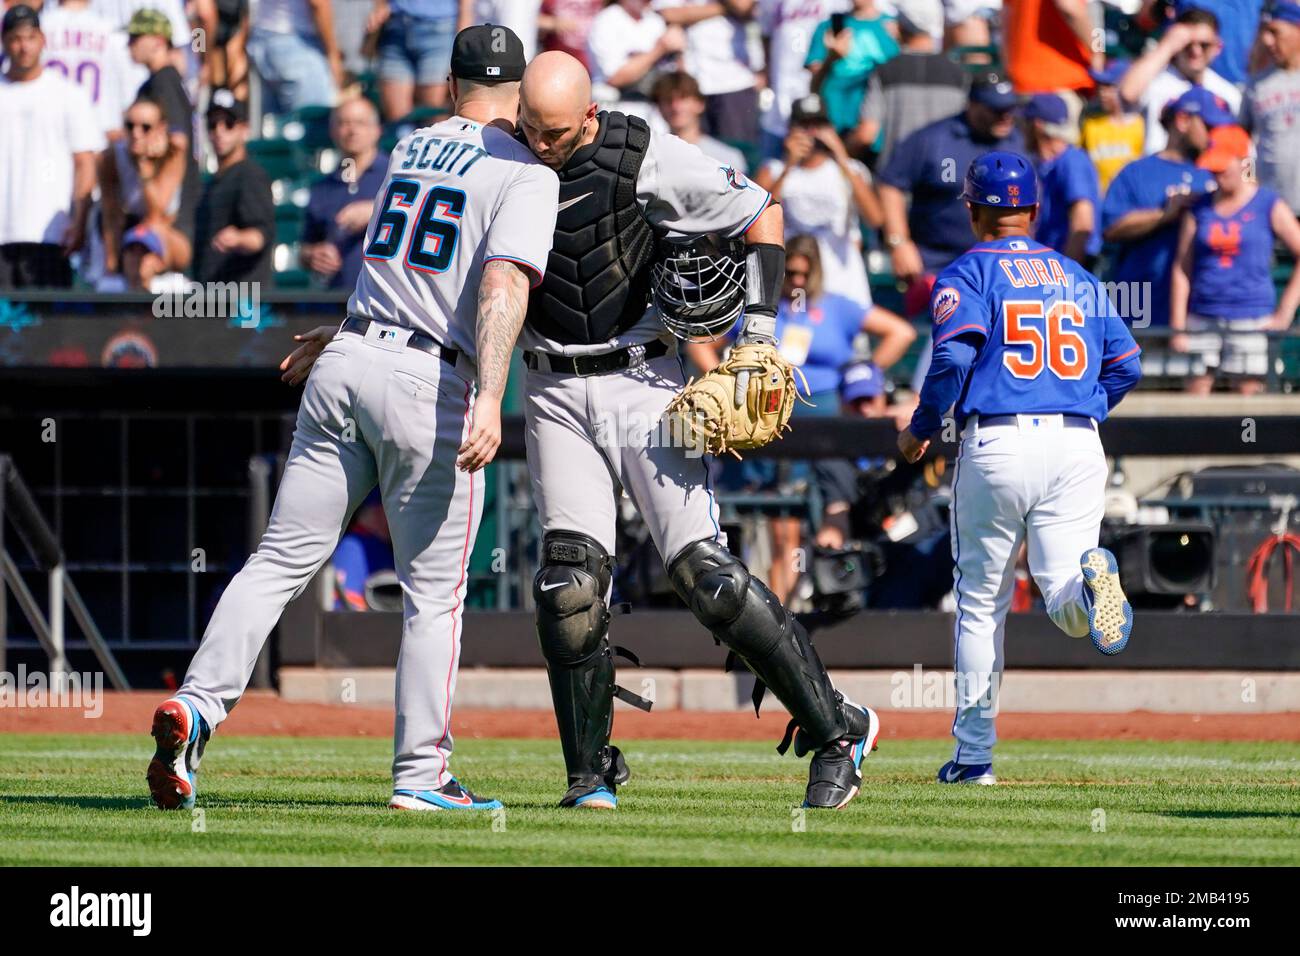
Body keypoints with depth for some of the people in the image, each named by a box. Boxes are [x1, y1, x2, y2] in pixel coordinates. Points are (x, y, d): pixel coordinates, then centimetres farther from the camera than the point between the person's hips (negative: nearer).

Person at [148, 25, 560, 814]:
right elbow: (504, 282, -19)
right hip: (428, 383, -5)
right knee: (435, 591, 4)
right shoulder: (526, 175, -3)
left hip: (347, 366, 5)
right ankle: (421, 774, 5)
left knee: (283, 560, 5)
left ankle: (199, 702, -11)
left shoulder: (409, 150, 17)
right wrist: (490, 397, -28)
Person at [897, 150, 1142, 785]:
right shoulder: (1080, 279, 19)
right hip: (1077, 446, 3)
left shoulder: (967, 274, 3)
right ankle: (1091, 576, -38)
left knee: (981, 601, 10)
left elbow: (954, 356, -13)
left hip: (997, 444, -3)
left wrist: (920, 430, 0)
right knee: (1067, 605, -1)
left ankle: (974, 752, 10)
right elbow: (1126, 365, 13)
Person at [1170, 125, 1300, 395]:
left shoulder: (1269, 206, 3)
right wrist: (1178, 329, 1)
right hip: (1202, 319, 3)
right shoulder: (1199, 210, 9)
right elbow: (1181, 270, 8)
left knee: (1248, 392, -6)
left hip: (1251, 320, -3)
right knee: (1195, 392, -3)